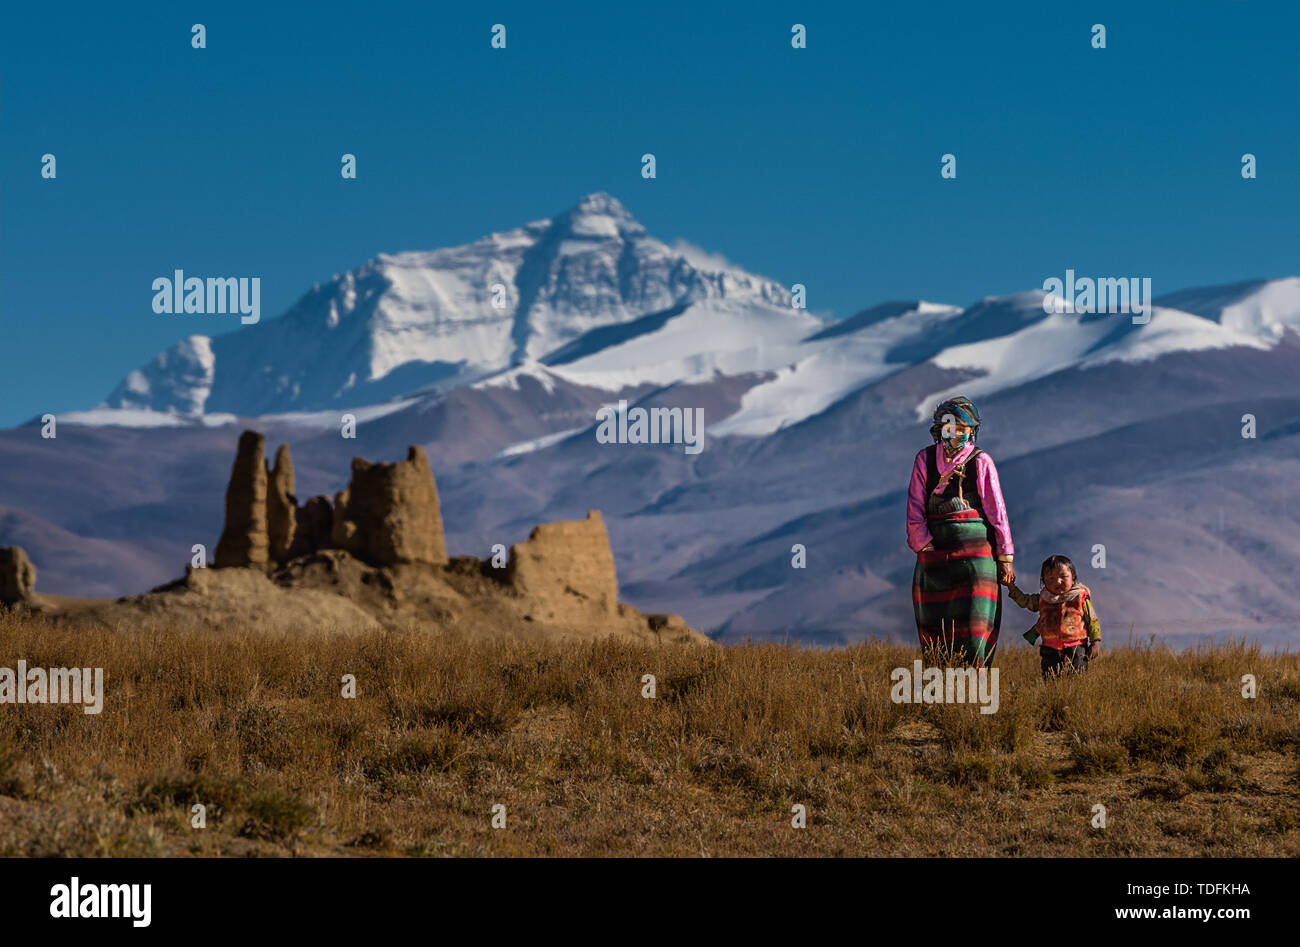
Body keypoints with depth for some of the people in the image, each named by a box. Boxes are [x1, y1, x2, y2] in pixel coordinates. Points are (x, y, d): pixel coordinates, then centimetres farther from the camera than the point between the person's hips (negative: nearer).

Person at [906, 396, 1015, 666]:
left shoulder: (981, 462, 3)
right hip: (934, 548, 3)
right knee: (934, 626, 3)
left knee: (975, 619, -10)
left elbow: (997, 511, 2)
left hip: (975, 549, -3)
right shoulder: (925, 459, 9)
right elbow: (915, 510, 7)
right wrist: (924, 547, -4)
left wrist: (1006, 556, -1)